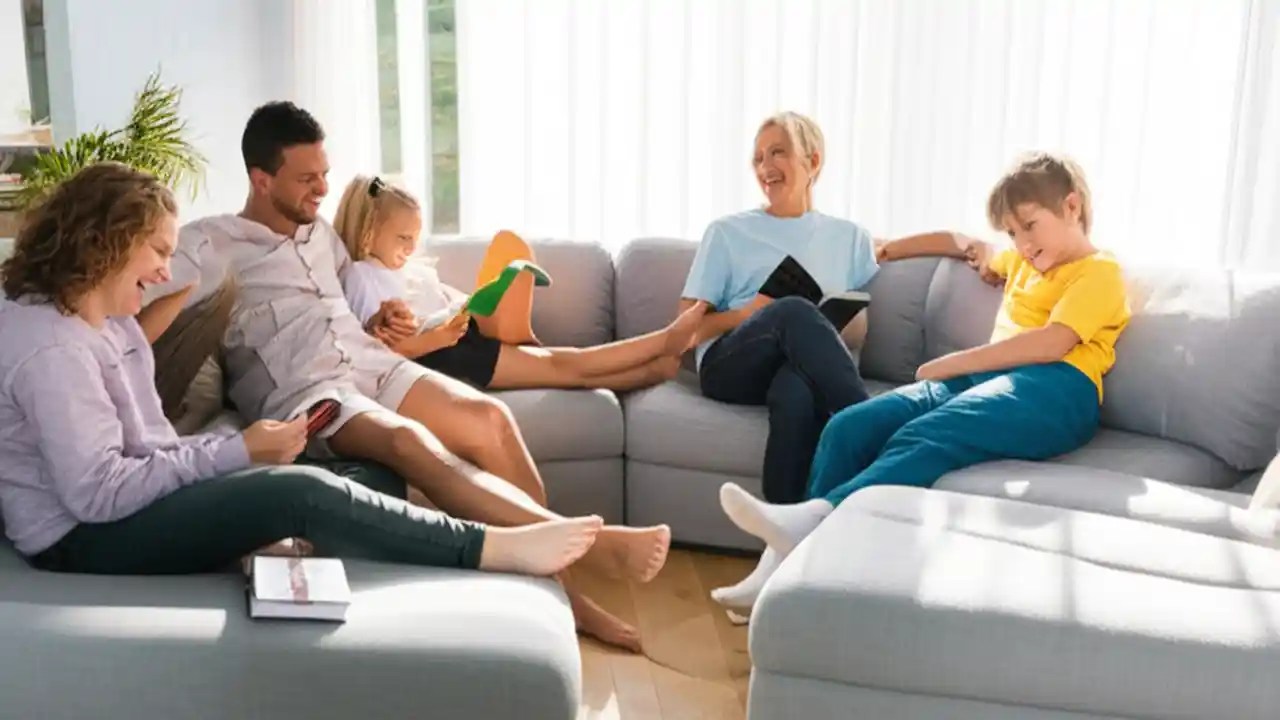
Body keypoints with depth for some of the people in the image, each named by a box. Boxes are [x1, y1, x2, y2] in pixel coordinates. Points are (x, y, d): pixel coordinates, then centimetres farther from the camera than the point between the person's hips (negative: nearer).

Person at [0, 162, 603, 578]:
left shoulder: (104, 322, 12)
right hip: (85, 539, -10)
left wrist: (235, 448, -9)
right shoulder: (49, 346, -20)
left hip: (139, 502, 10)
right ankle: (494, 549, -16)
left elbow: (141, 446, 8)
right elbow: (98, 493, -26)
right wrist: (236, 451, -20)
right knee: (303, 493, -26)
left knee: (368, 481, -3)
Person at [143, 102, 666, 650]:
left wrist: (376, 323, 17)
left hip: (367, 363, 7)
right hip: (297, 392, -7)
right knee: (407, 440, -36)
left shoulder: (320, 233, 23)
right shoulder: (208, 244, 3)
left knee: (488, 417, -21)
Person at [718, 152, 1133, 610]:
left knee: (921, 440, -35)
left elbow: (1051, 343, -11)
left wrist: (950, 365, -10)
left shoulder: (1100, 272, 6)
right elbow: (965, 245, 52)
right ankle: (791, 557, -27)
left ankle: (815, 520, -54)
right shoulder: (1022, 264, 32)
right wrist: (885, 251, 48)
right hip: (984, 380, 8)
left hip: (1053, 390, -8)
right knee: (849, 426, -16)